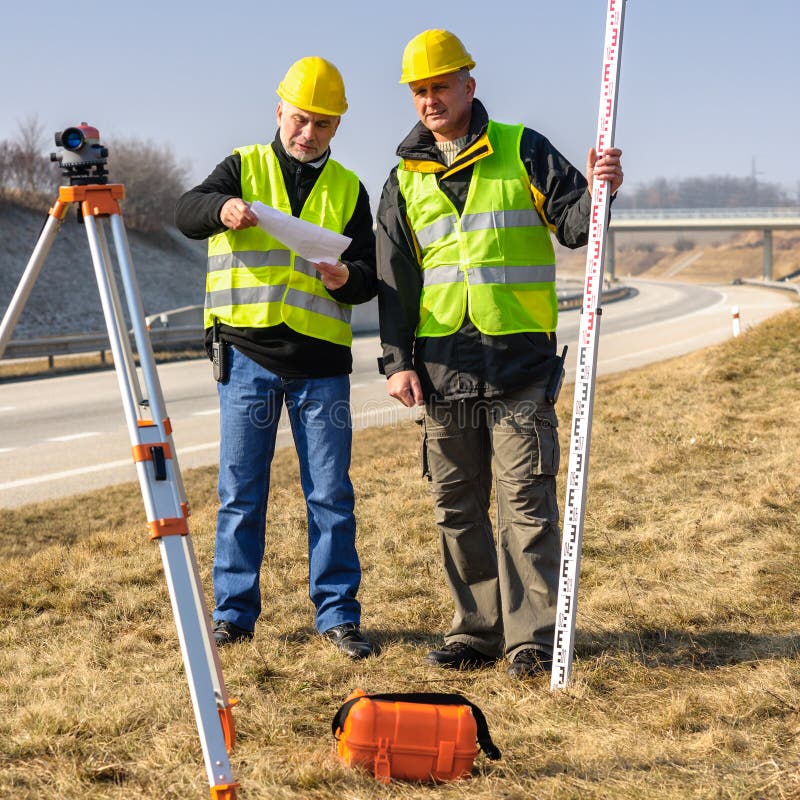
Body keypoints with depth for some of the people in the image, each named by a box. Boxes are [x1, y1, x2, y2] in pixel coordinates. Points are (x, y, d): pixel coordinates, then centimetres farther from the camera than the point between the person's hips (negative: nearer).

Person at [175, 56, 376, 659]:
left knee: (331, 495, 2)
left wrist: (347, 278, -16)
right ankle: (234, 613, 14)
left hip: (321, 362, 1)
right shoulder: (244, 168, 8)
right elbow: (187, 214, -8)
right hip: (248, 355, -1)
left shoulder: (348, 190, 12)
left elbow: (368, 277, 7)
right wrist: (222, 208, -30)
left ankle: (338, 614, 11)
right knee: (241, 493, 4)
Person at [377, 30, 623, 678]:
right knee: (457, 507, 9)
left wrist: (596, 193, -20)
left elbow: (573, 226, 2)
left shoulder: (522, 152, 4)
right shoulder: (405, 181, 12)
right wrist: (398, 360, 1)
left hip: (519, 360, -4)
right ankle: (477, 629, 20)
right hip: (441, 366, 4)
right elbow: (394, 279, 11)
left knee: (526, 502, -6)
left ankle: (531, 637, 0)